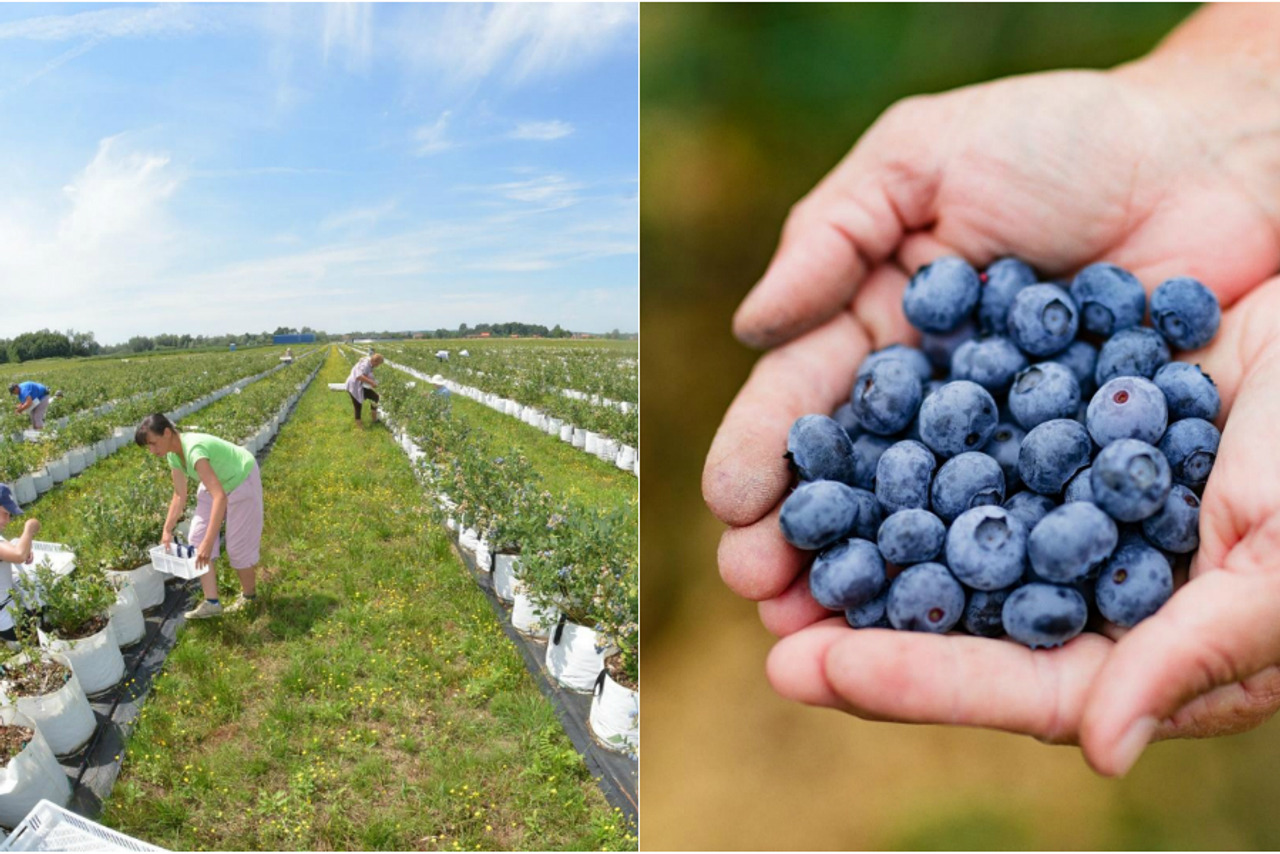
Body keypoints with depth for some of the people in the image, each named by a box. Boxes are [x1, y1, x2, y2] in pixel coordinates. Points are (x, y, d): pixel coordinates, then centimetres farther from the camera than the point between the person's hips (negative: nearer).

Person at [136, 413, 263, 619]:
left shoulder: (194, 450, -39)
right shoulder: (173, 456, -12)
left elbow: (219, 497, -46)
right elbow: (179, 496, 1)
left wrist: (208, 543, -50)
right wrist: (167, 531, -6)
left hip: (241, 481, -8)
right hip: (217, 482, 8)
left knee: (239, 544, -1)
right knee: (198, 537, -1)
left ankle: (249, 595, 23)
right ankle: (211, 602, 4)